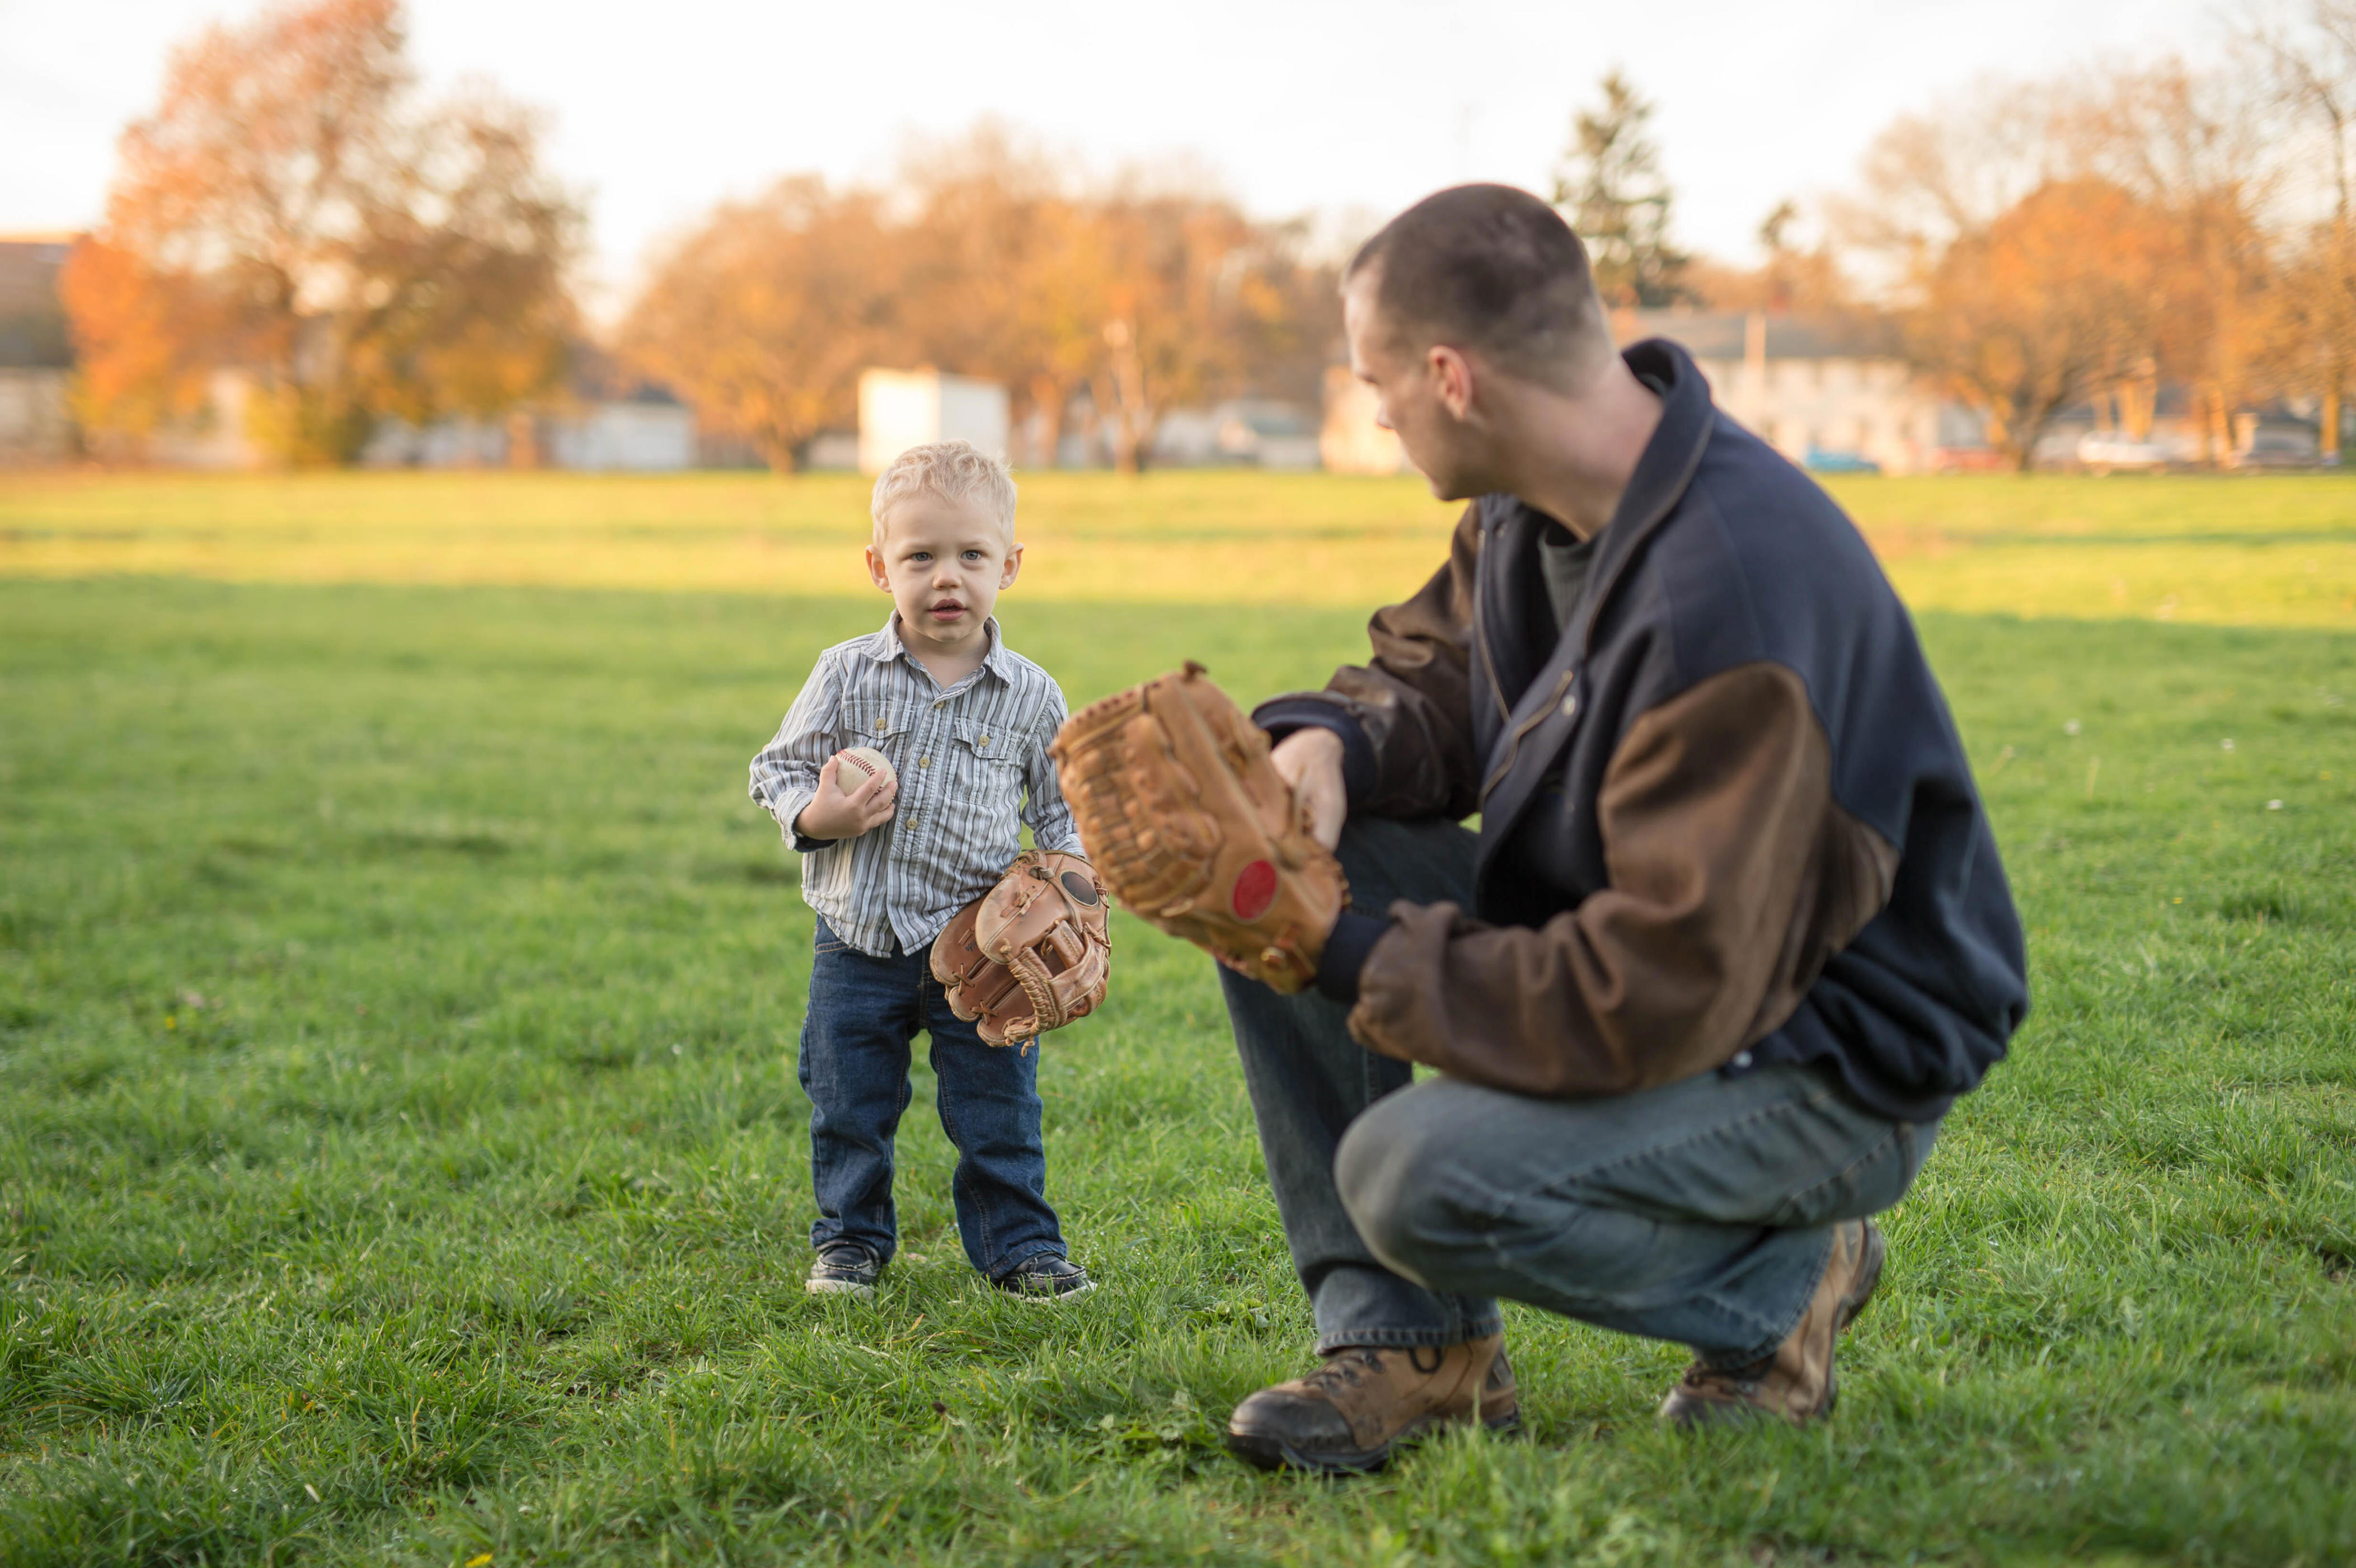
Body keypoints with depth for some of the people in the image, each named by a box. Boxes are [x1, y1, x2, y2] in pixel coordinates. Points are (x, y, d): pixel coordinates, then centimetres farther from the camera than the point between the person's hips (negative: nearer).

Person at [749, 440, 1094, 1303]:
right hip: (860, 942, 1)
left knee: (998, 1111, 5)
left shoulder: (1030, 695, -1)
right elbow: (778, 767, 4)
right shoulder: (847, 674, -3)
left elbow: (1059, 804, 10)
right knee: (850, 1110, 11)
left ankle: (1018, 1243, 21)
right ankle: (851, 1239, 29)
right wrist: (812, 817, -15)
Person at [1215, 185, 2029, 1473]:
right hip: (1630, 929, 9)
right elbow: (1436, 667, 13)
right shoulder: (1534, 505, -3)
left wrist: (1365, 968, -26)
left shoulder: (1732, 594, -33)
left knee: (1415, 1178, -29)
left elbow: (1666, 992, -34)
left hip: (1828, 1058, -9)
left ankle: (1779, 1283, -1)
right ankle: (1404, 1341, -1)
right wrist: (1332, 746, -12)